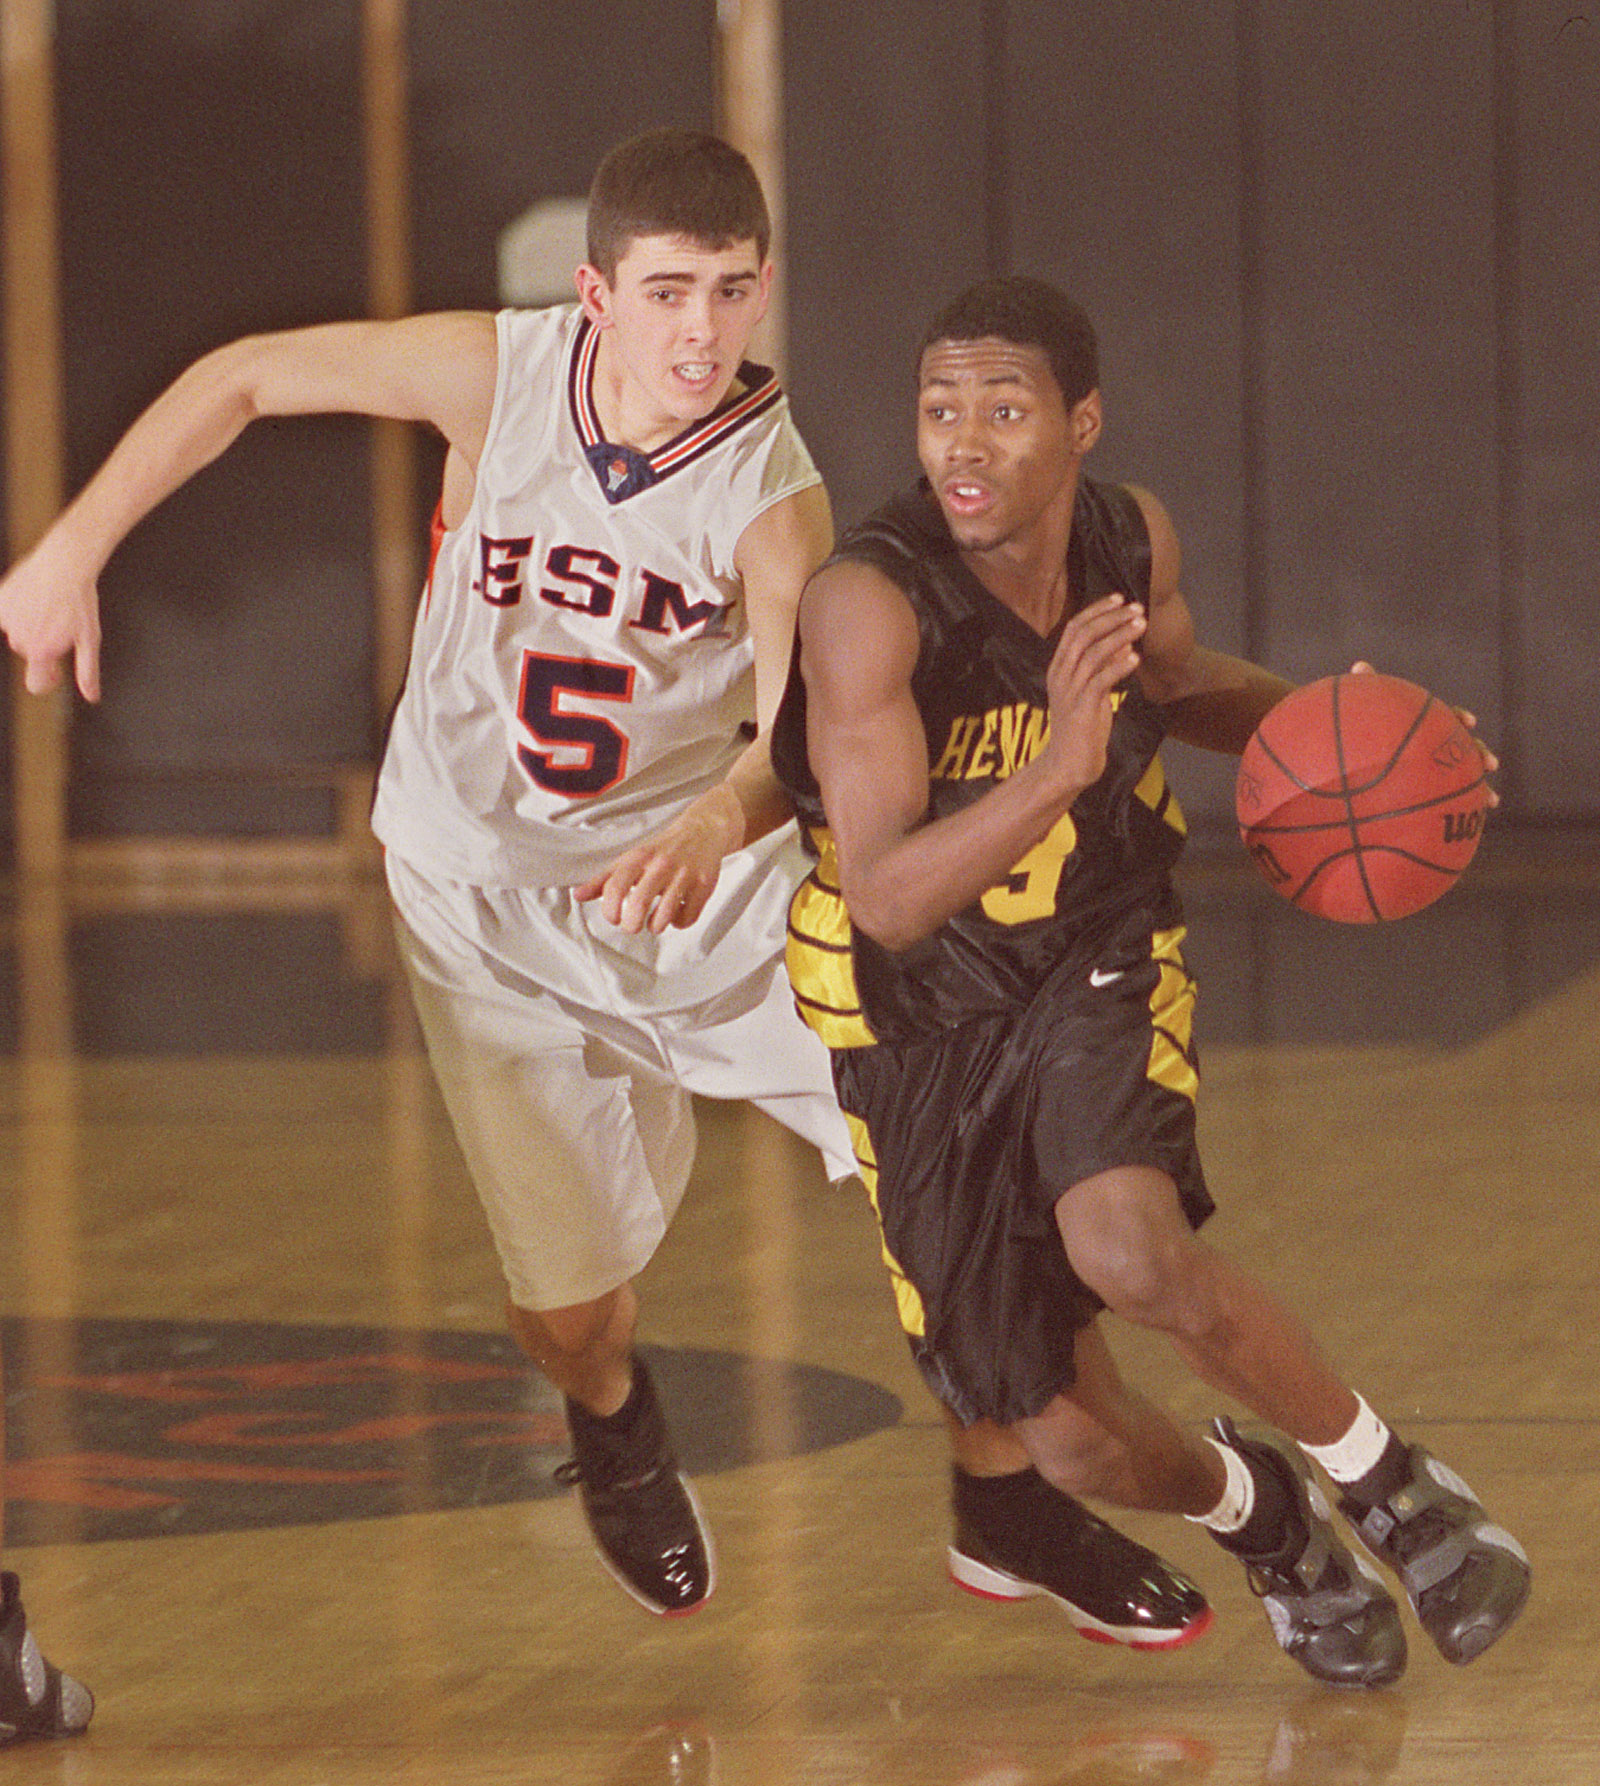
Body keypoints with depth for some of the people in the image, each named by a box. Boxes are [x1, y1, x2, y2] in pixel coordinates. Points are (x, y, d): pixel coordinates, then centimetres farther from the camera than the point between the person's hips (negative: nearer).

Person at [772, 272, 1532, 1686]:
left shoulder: (1132, 539, -11)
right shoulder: (869, 602, -27)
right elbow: (886, 900, -34)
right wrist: (1057, 766, -48)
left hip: (1101, 964, 1)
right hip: (926, 1029, -1)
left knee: (1130, 1247, -31)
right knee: (1077, 1445, -2)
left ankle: (1387, 1480, -8)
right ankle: (1258, 1517, 34)